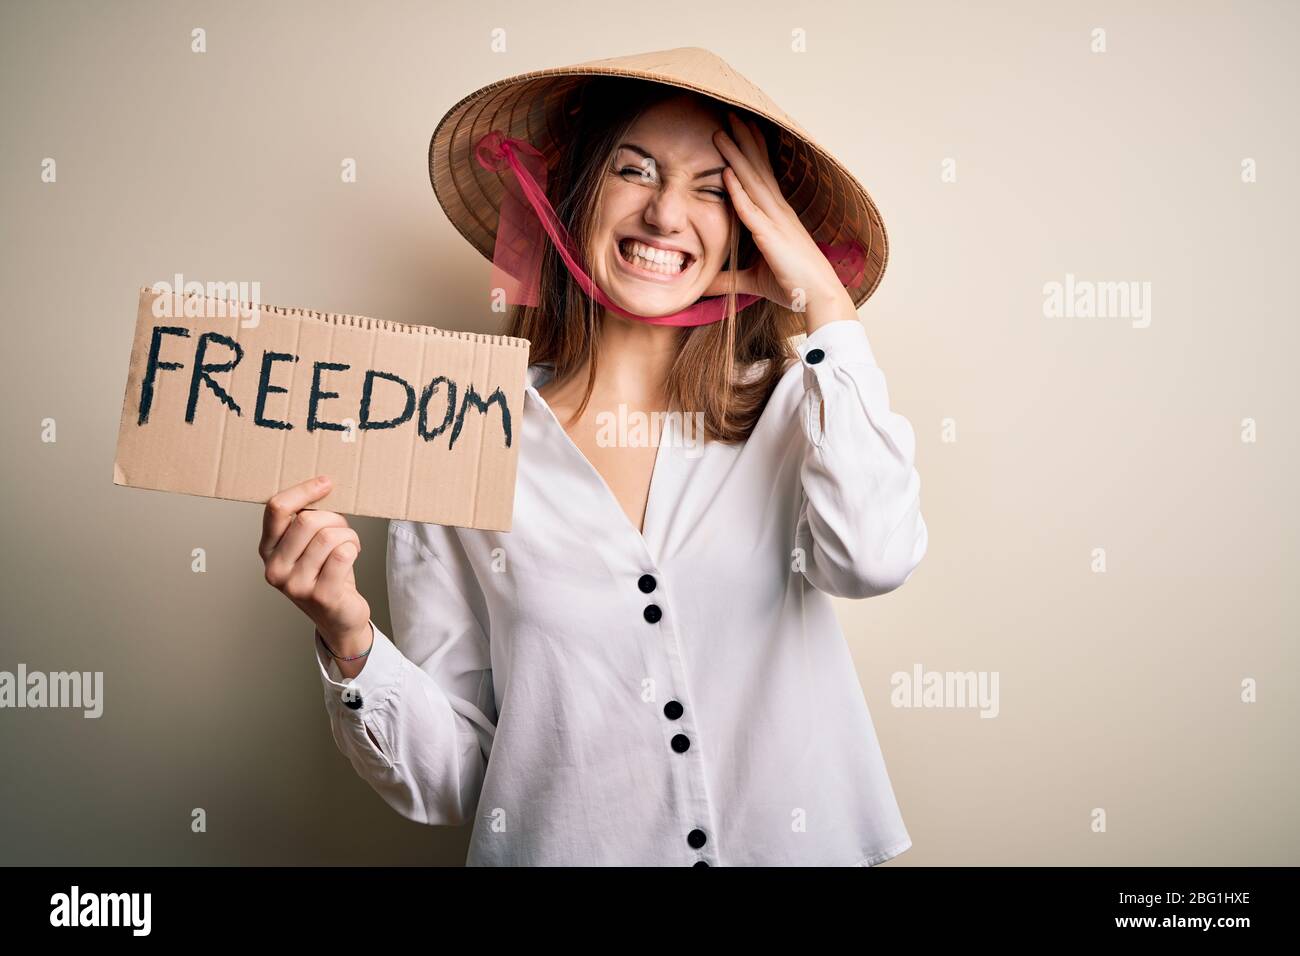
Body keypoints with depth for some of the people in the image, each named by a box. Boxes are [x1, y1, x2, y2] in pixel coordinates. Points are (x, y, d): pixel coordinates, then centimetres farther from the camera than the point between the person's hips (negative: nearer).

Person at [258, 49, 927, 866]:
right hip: (561, 846, 0)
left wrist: (824, 299, -10)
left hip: (789, 845, 1)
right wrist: (350, 643, -19)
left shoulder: (787, 412, 0)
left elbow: (874, 558, -21)